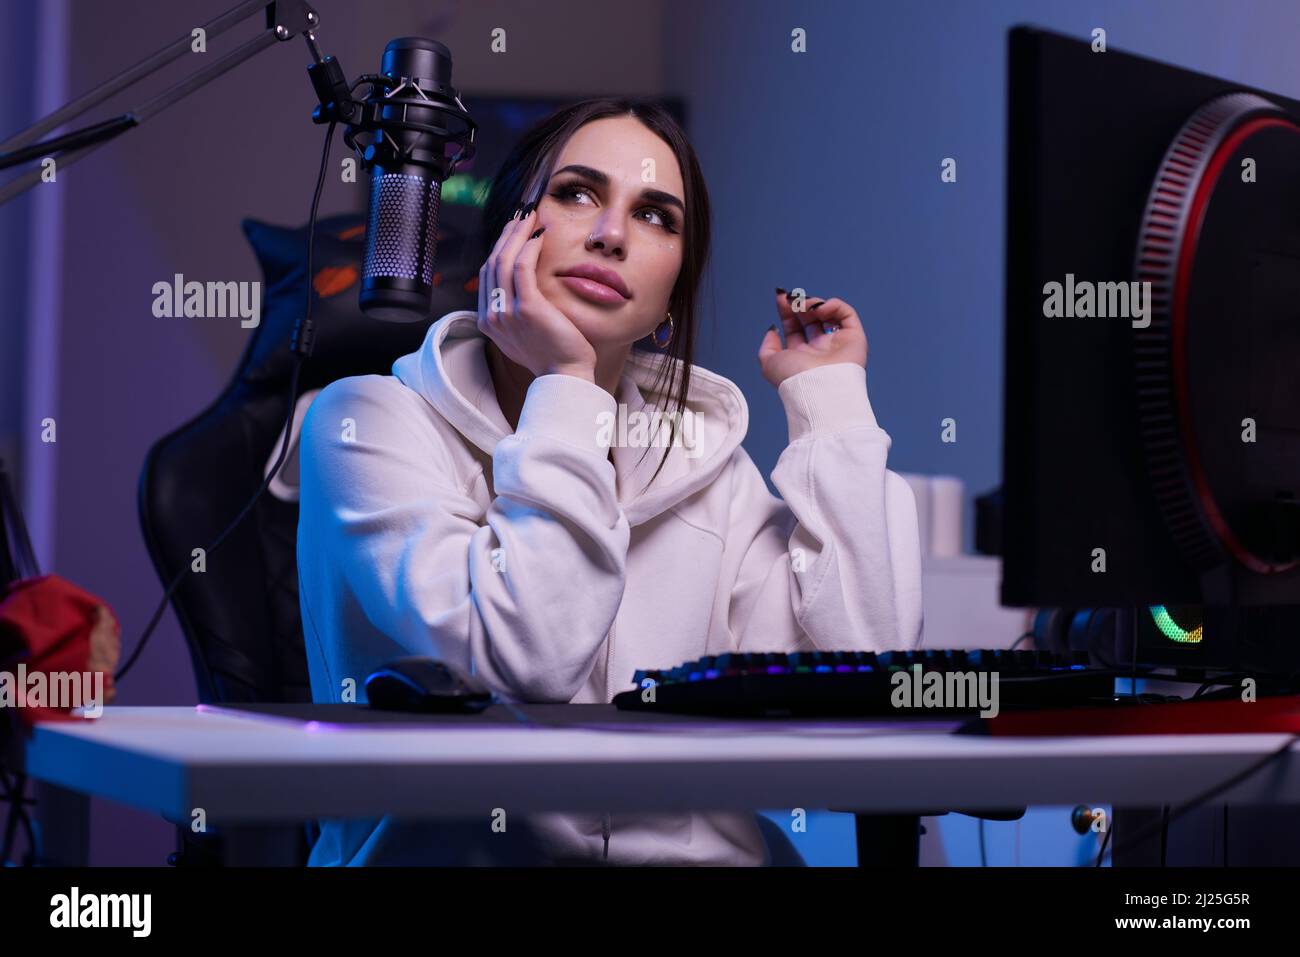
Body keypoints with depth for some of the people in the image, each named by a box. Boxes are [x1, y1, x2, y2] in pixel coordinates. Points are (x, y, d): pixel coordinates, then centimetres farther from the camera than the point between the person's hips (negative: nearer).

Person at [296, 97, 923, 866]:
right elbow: (522, 669, -18)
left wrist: (830, 401, 4)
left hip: (691, 847, 2)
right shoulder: (372, 424, -3)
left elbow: (863, 682, -5)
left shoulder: (702, 455, 10)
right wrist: (563, 389, -12)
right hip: (448, 853, -2)